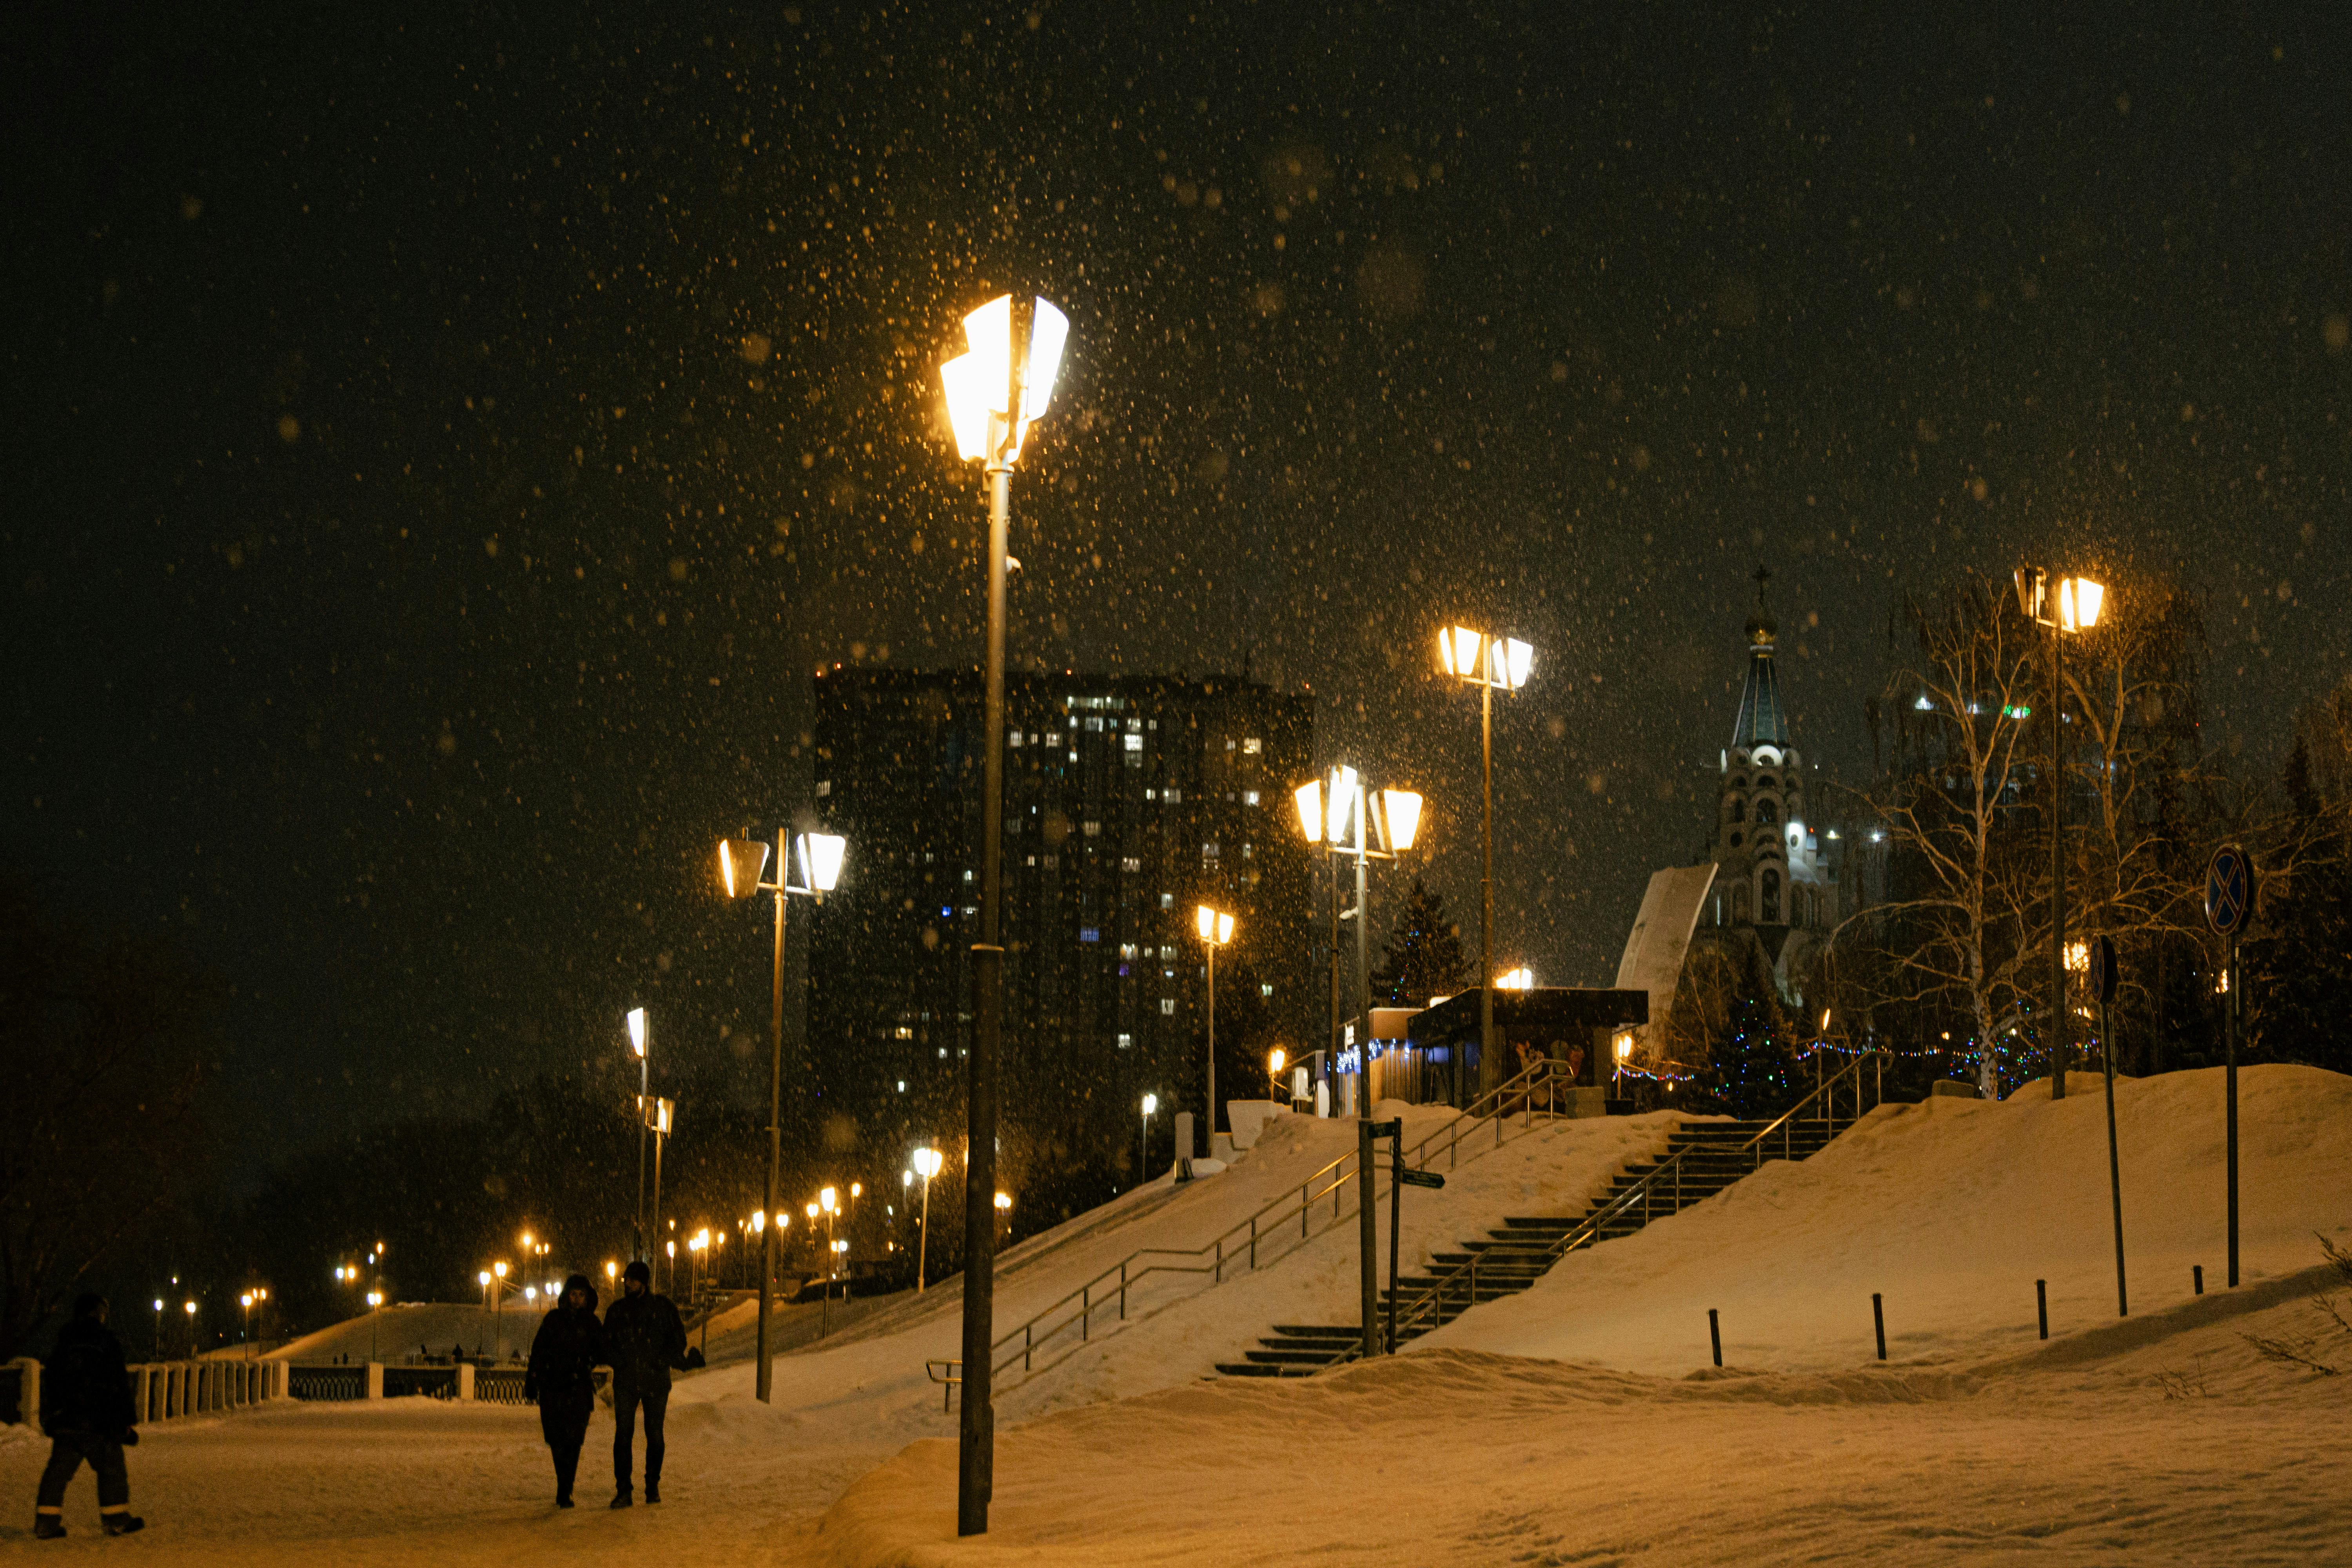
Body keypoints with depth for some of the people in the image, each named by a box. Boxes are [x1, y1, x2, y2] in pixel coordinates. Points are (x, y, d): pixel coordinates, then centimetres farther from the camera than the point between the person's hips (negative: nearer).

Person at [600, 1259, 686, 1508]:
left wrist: (663, 1362, -9)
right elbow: (607, 1344, 14)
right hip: (625, 1383, 1)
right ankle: (623, 1491, -6)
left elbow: (679, 1339, 3)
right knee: (623, 1435, -7)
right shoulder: (616, 1311, 7)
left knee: (655, 1436, 5)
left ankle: (653, 1487, 18)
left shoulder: (663, 1307, 0)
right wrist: (618, 1363, -4)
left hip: (656, 1383, -1)